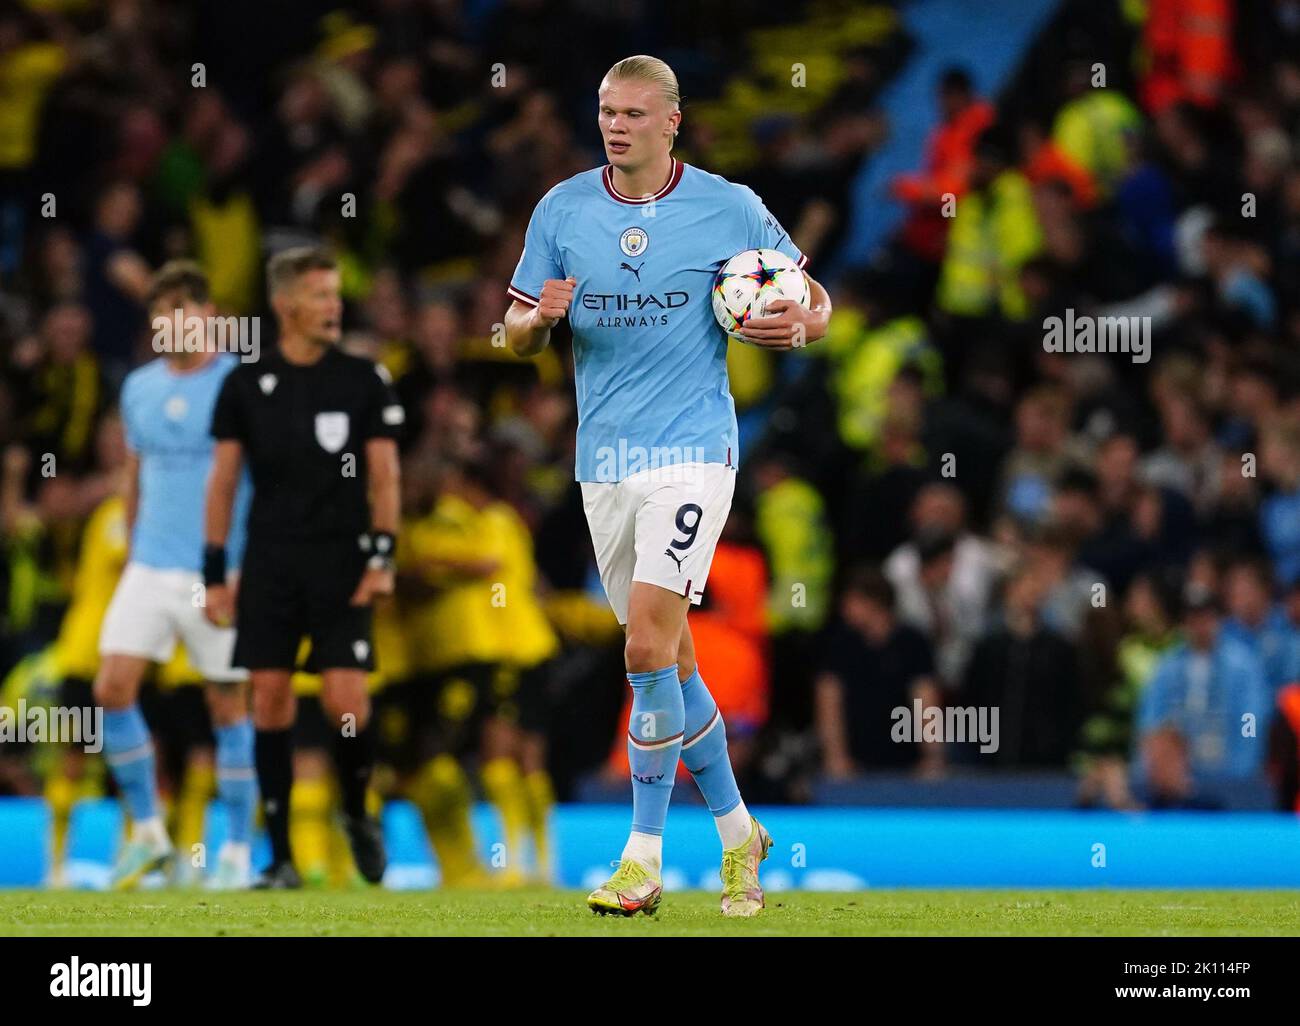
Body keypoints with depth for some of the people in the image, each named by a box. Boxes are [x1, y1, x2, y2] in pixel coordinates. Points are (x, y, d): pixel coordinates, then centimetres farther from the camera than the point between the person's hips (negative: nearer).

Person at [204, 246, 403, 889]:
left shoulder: (364, 381, 2)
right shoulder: (246, 385, 4)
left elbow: (383, 476, 3)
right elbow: (223, 480, 7)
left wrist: (382, 557, -8)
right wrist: (214, 573, 3)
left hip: (341, 563, -1)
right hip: (269, 564, 1)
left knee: (346, 700, -11)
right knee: (270, 702, -2)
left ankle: (357, 812, 17)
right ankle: (280, 855, 4)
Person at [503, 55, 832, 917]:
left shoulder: (728, 209, -3)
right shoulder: (562, 209, 6)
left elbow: (814, 300, 8)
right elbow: (518, 334, 11)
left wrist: (801, 326, -16)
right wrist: (539, 318, -12)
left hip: (691, 451, -5)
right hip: (604, 459, 5)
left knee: (650, 645, -16)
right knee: (670, 658, 10)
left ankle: (644, 860, -12)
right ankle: (737, 831, 25)